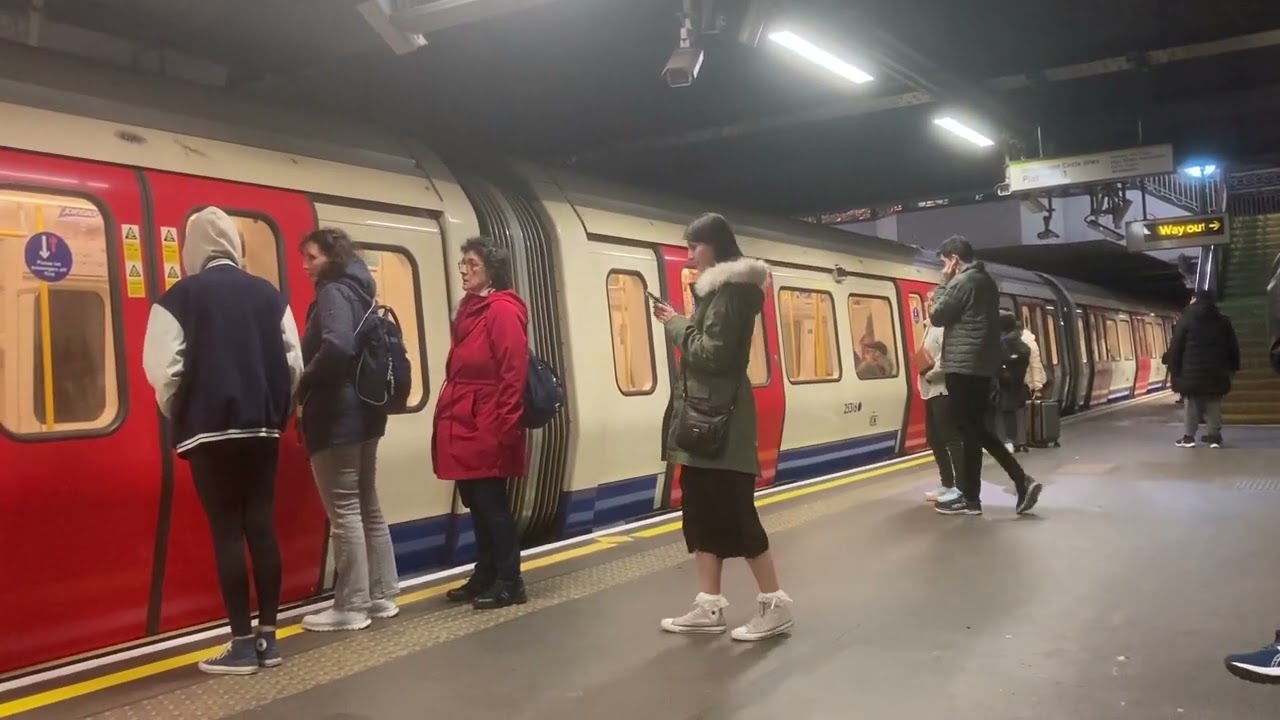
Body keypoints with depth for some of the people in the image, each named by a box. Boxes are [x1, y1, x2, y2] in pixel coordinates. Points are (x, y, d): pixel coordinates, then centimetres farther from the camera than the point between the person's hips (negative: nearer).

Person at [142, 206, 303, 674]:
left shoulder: (182, 296, -3)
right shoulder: (269, 295, 8)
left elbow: (163, 368, -9)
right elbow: (293, 362, 7)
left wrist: (180, 417, 7)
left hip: (210, 430, -4)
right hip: (262, 428, 4)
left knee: (227, 533, 0)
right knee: (262, 527, 8)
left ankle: (242, 645, 3)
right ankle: (267, 638, 13)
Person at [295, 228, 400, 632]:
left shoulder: (333, 292, -11)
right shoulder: (358, 292, 16)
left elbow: (337, 346, -28)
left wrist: (303, 386, -13)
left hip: (336, 415, -10)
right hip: (363, 410, 10)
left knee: (343, 510, -4)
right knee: (366, 506, 14)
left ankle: (351, 607, 1)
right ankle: (382, 595, 20)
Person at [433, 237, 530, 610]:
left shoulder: (503, 310, -12)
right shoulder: (469, 310, 16)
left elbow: (514, 373, -17)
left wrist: (504, 427, -19)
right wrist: (450, 416, 15)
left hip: (487, 429, -9)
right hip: (464, 427, 9)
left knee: (491, 504, -2)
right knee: (476, 504, 14)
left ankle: (509, 583, 7)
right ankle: (485, 576, 23)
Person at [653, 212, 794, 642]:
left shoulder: (728, 291, -14)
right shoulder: (717, 289, 18)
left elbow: (712, 353, -21)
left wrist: (676, 326, -7)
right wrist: (680, 326, 5)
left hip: (719, 417, -11)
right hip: (704, 413, 11)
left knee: (734, 512, -6)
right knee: (704, 512, 11)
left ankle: (774, 604, 3)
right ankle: (710, 606, 16)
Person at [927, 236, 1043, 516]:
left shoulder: (961, 282, -13)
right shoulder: (987, 281, 17)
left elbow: (937, 317, -7)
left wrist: (943, 284, -1)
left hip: (963, 365, -9)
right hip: (983, 364, 9)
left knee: (969, 431, -4)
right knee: (977, 429, 14)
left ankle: (970, 499, 3)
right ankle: (1022, 480, 8)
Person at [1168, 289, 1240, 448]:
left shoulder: (1186, 319, -1)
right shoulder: (1223, 321, 10)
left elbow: (1176, 346, -5)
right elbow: (1233, 347, 12)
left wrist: (1174, 368, -2)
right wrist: (1233, 368, 16)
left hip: (1192, 370, -2)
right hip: (1216, 370, 2)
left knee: (1192, 403, 5)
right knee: (1213, 403, 9)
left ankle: (1188, 436, 3)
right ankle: (1214, 436, 7)